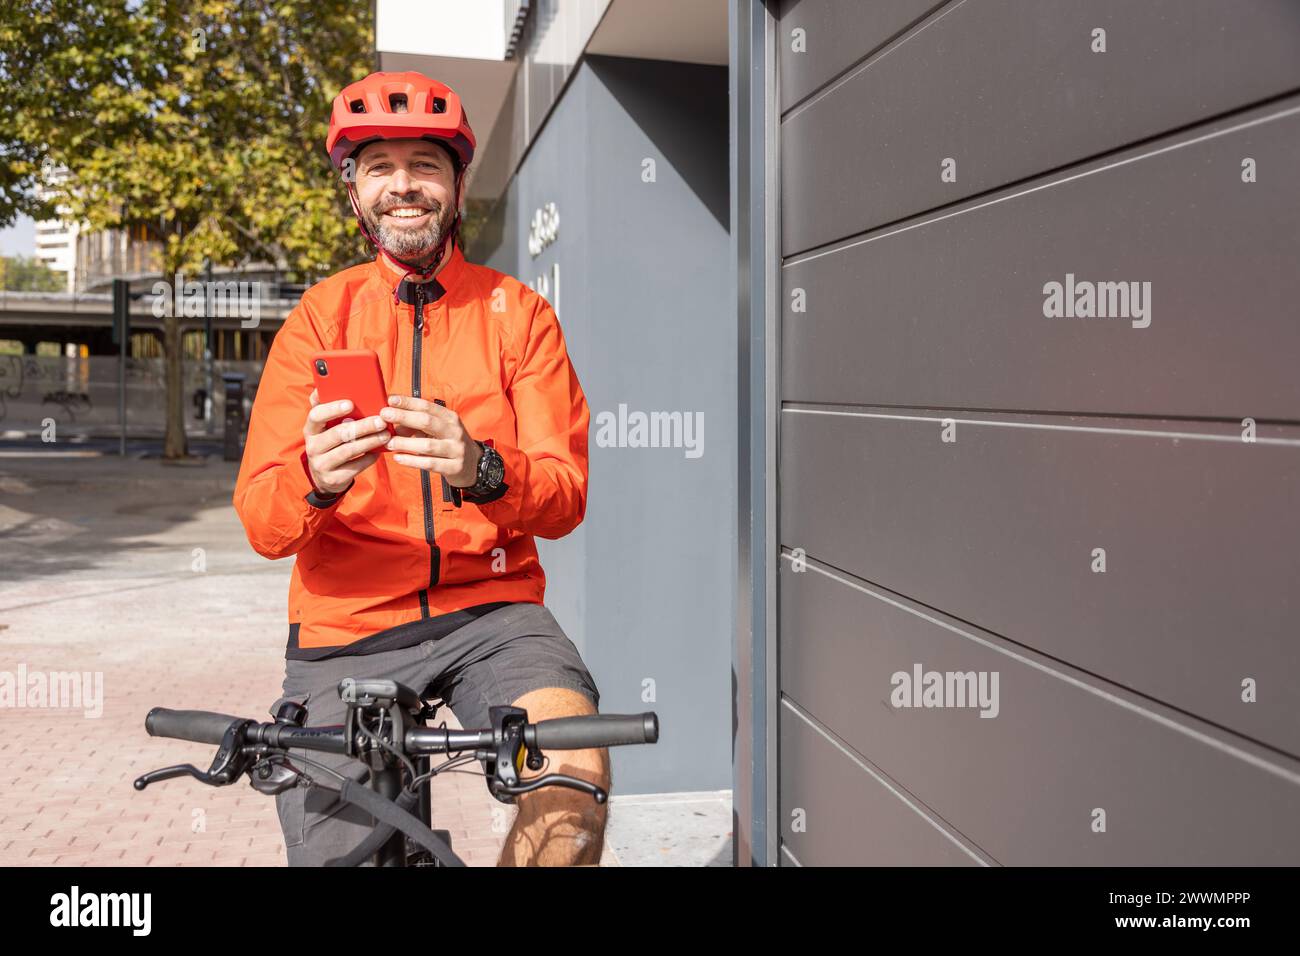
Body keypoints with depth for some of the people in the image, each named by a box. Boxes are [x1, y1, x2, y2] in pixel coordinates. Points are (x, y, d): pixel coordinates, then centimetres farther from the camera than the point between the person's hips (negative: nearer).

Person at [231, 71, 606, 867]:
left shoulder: (517, 312, 3)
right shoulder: (318, 319, 3)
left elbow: (565, 498, -6)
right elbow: (262, 525, -4)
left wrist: (482, 470, -28)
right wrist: (315, 479, -28)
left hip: (490, 609, -1)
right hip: (347, 627, 1)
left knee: (576, 779, -27)